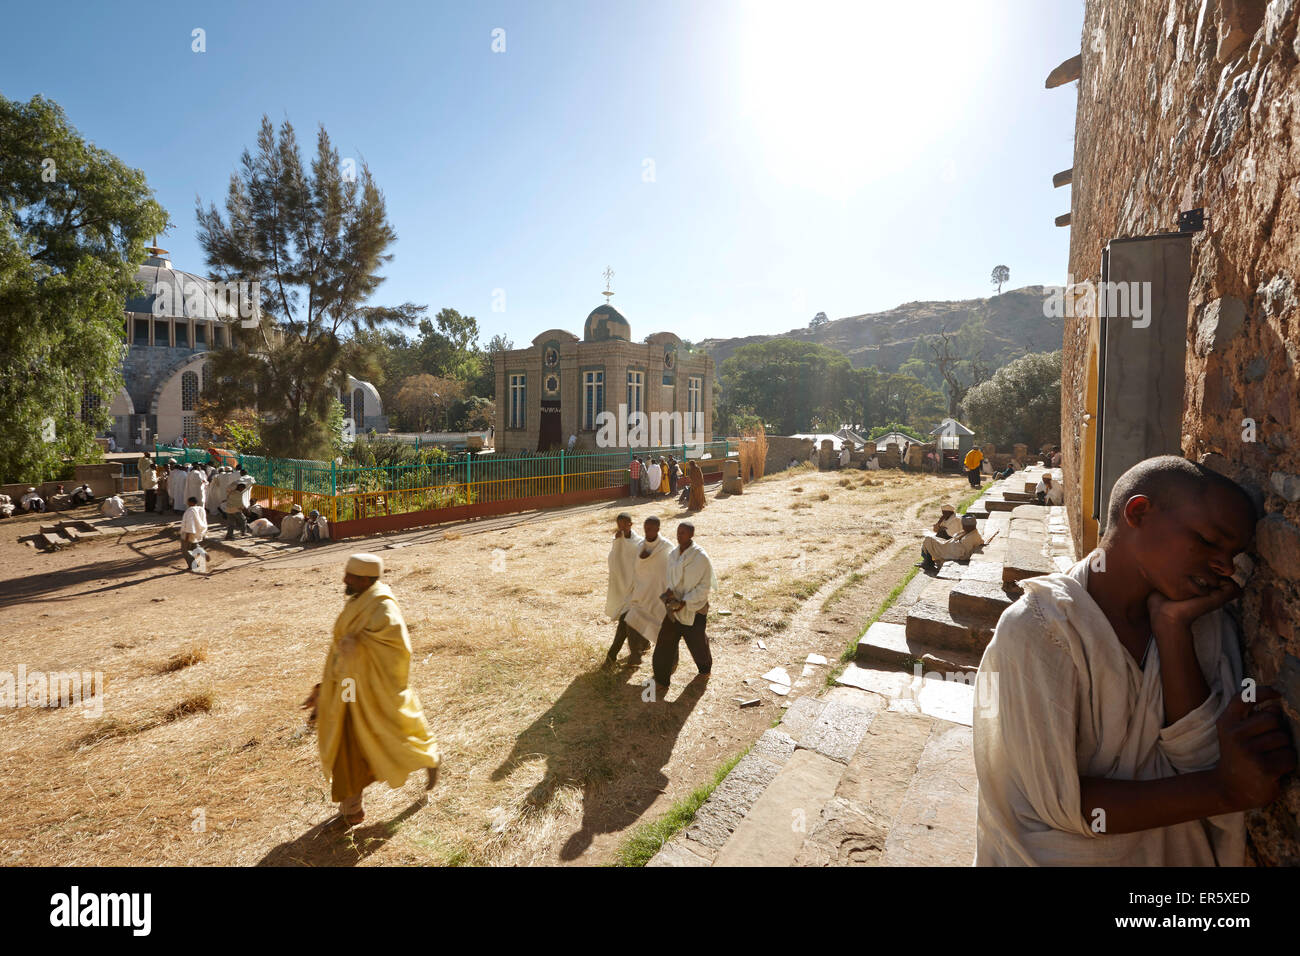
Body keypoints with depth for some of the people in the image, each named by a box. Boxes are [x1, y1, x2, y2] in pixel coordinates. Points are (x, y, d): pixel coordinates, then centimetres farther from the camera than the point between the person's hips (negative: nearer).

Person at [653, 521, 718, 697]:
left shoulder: (701, 557, -18)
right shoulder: (673, 554, 0)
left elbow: (704, 586, -16)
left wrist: (684, 602, -21)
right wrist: (670, 591, -8)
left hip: (694, 607, -5)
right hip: (675, 606, 5)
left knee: (697, 641, 13)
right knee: (665, 641, 2)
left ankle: (705, 668, 45)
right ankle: (661, 680, 16)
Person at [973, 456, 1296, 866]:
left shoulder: (1206, 623, -5)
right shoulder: (1037, 629, -24)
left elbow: (1202, 764, -15)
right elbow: (1062, 804, -24)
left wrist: (1172, 628, -21)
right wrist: (1226, 789, -20)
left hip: (1173, 850, 5)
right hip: (1064, 852, -4)